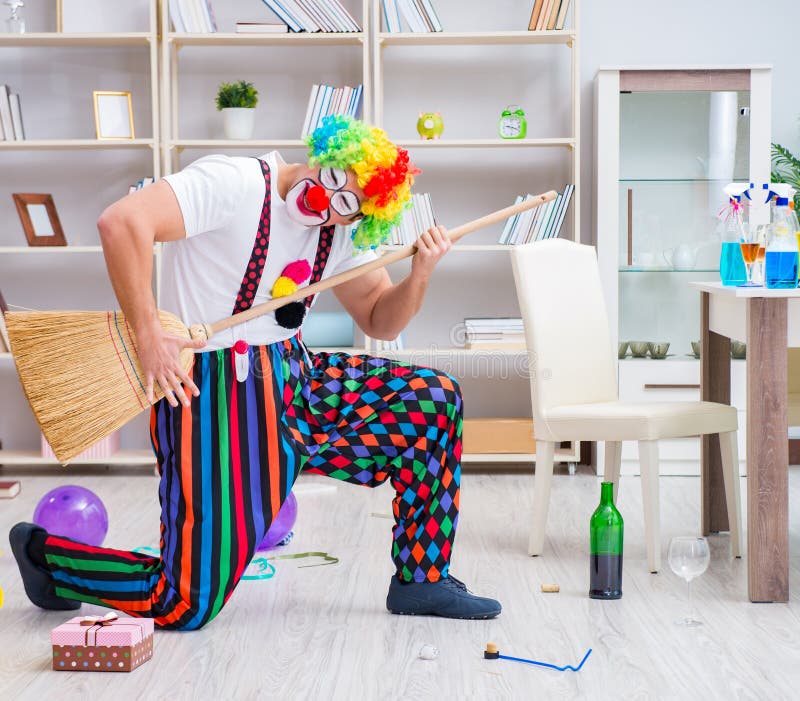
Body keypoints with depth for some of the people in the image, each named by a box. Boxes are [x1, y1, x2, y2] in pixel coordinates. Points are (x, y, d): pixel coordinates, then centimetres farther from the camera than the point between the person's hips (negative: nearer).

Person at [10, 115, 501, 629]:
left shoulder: (342, 235, 7)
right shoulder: (235, 184, -17)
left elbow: (379, 320, 14)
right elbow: (122, 221, -29)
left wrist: (420, 277, -6)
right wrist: (149, 333, -30)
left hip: (296, 384, 8)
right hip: (214, 396, -8)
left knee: (434, 400, 3)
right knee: (185, 605, -9)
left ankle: (421, 580, 13)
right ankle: (44, 553, 17)